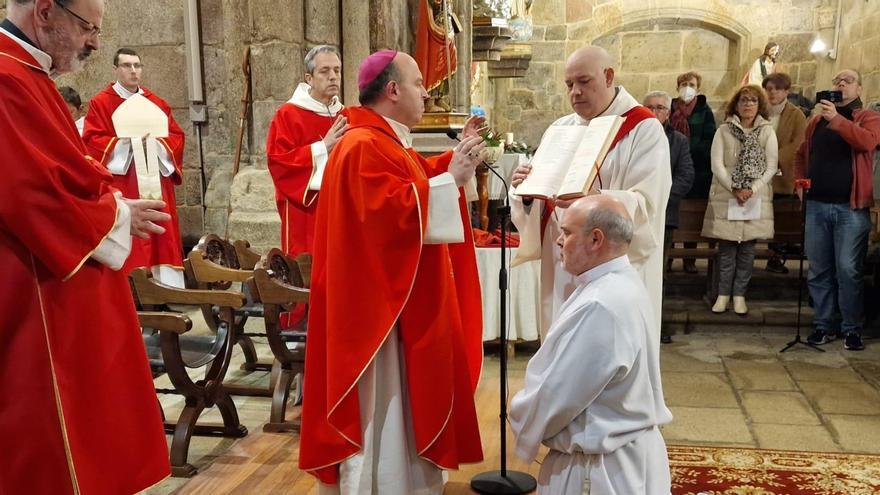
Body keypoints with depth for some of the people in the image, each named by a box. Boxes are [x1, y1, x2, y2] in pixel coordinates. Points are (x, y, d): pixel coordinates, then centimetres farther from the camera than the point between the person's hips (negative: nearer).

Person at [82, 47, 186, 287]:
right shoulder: (100, 103, 2)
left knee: (161, 239, 3)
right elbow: (92, 142, -6)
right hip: (120, 185, -4)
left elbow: (176, 137, 10)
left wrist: (155, 141, -10)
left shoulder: (156, 102, 14)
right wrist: (127, 141, -18)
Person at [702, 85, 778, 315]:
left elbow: (771, 167, 2)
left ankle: (739, 295, 12)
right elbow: (717, 165, -3)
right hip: (726, 197, -1)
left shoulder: (767, 132, 6)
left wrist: (751, 189, -11)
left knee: (747, 249, 3)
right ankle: (723, 294, 10)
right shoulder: (723, 131, 4)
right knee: (727, 248, 0)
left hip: (756, 199, 1)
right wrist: (735, 189, -12)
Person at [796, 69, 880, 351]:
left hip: (851, 208, -4)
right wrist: (801, 183, 8)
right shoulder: (816, 121, 16)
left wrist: (836, 119, -24)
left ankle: (852, 329, 6)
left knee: (848, 270, -5)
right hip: (816, 206, 4)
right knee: (818, 271, 7)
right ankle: (825, 325, 17)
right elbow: (801, 154, 23)